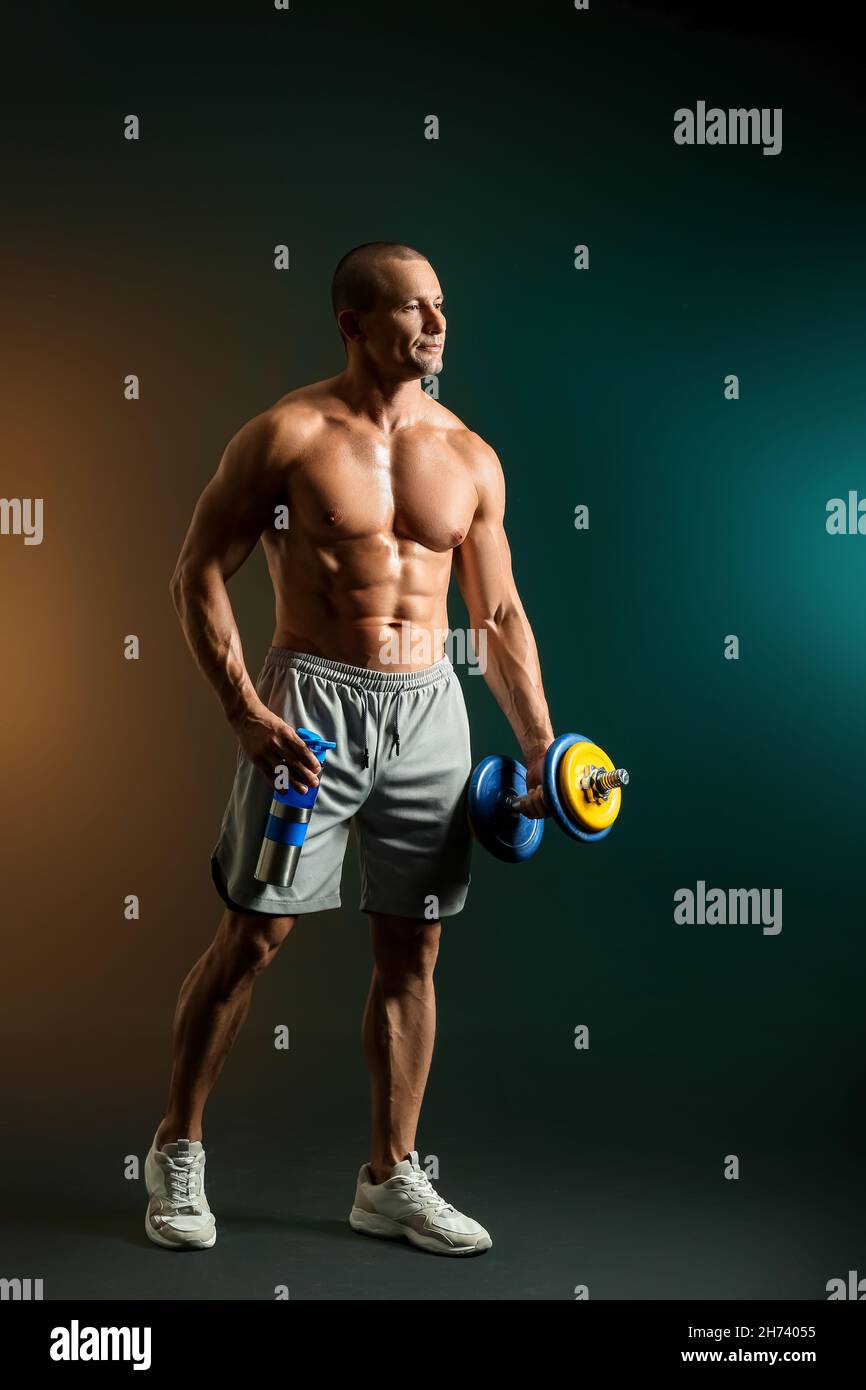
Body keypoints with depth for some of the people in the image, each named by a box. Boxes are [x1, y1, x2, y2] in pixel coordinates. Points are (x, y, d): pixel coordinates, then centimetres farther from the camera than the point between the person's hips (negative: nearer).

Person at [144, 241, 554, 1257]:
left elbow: (499, 615, 14)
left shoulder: (469, 458, 10)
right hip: (312, 703, -4)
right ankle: (178, 1149, 18)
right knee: (254, 935, -1)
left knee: (411, 950, 7)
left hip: (429, 712, 4)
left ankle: (391, 1180, 20)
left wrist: (541, 747, 7)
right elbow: (200, 573, -4)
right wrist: (244, 712, -14)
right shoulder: (289, 435, -3)